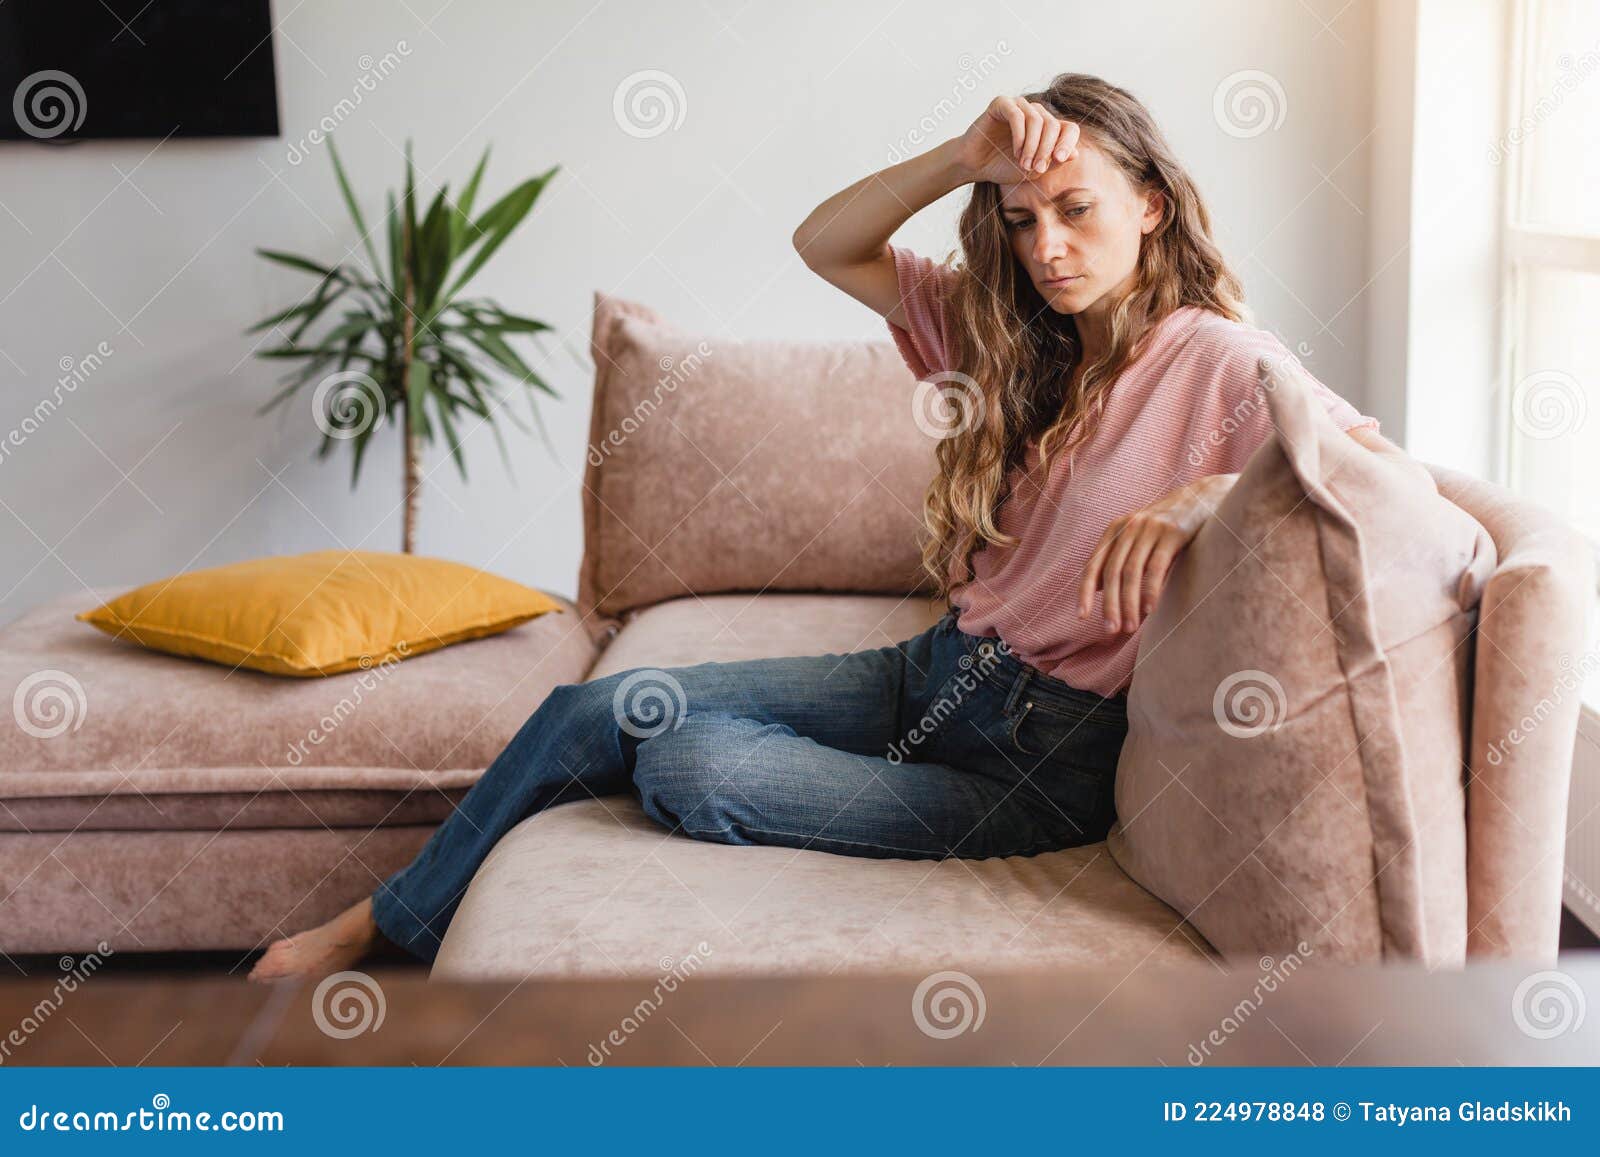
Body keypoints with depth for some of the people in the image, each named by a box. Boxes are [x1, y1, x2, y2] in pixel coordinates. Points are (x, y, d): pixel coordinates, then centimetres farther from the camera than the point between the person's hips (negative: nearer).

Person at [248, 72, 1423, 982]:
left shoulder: (1214, 360, -12)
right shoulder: (1013, 332, 9)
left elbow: (1390, 471, -23)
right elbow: (826, 244, 6)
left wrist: (1201, 497, -36)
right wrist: (967, 156, -9)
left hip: (1040, 755, -7)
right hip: (936, 671, 7)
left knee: (690, 770, -22)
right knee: (604, 709, -6)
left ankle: (396, 931, 3)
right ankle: (385, 926, 12)